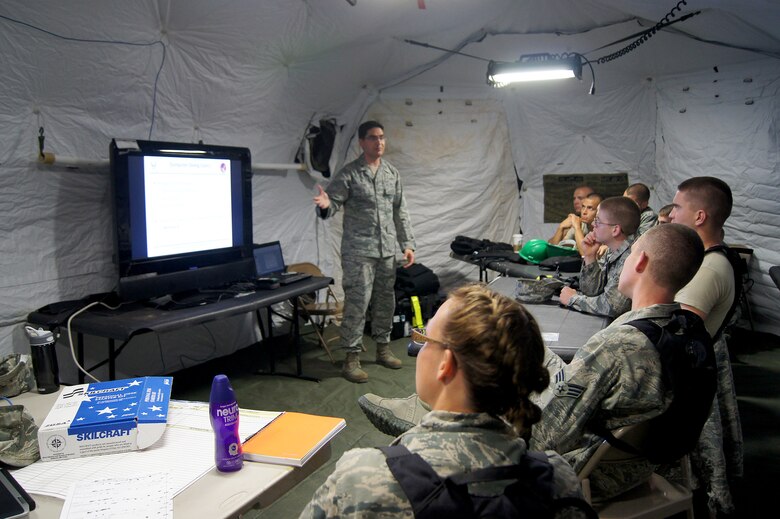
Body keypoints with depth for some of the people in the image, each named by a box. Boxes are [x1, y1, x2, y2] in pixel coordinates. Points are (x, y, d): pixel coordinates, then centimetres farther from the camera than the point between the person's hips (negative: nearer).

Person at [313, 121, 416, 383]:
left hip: (387, 250, 6)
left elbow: (400, 212, 13)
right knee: (357, 303, -5)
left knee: (385, 302, 12)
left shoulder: (392, 173, 11)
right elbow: (333, 203, -9)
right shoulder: (349, 173, -6)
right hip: (358, 251, -5)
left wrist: (407, 244, 9)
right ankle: (352, 358, 5)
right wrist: (326, 205, -33)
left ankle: (383, 349, 28)